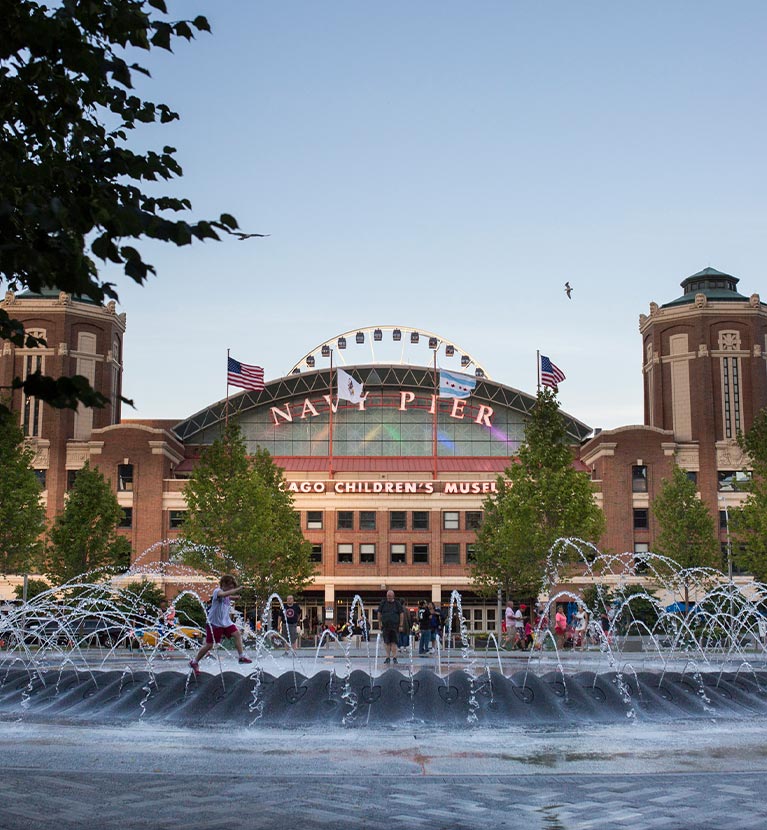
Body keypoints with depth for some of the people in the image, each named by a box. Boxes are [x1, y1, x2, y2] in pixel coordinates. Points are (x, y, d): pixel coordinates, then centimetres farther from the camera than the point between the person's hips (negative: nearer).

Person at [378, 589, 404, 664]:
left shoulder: (397, 603, 2)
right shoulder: (383, 603, 6)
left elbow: (401, 614, 2)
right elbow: (379, 613, 10)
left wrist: (401, 625, -4)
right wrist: (380, 623, 5)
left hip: (395, 626, -1)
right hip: (385, 626, 1)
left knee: (394, 642, -3)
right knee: (387, 642, 3)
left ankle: (394, 657, -1)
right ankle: (388, 657, 8)